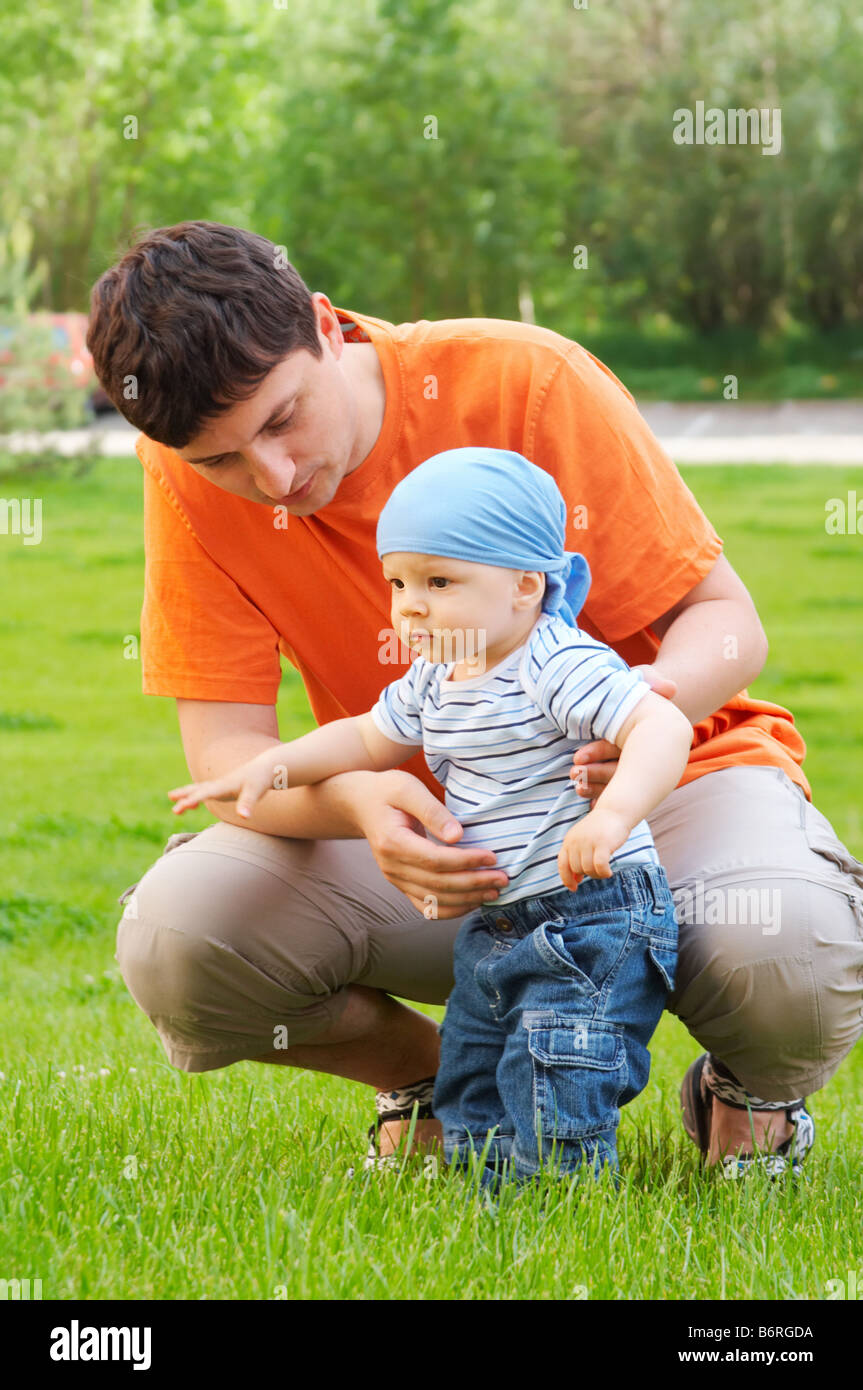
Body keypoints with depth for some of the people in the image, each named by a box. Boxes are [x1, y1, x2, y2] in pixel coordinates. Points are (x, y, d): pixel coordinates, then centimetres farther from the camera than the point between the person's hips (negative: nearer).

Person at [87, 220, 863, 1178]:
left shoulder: (527, 381, -20)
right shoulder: (191, 481, -12)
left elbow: (725, 618, -14)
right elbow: (226, 748, -15)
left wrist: (654, 700, -40)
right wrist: (357, 799, -39)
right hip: (418, 826, 2)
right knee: (171, 940, -26)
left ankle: (747, 1089, 6)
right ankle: (427, 1073, 7)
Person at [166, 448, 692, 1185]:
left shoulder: (562, 667, -20)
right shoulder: (435, 682, 8)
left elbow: (663, 725, -31)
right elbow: (368, 739, 24)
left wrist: (613, 813, -47)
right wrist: (272, 766, 13)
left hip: (591, 921, -9)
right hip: (494, 930, 9)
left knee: (555, 1114, -12)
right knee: (472, 1106, 15)